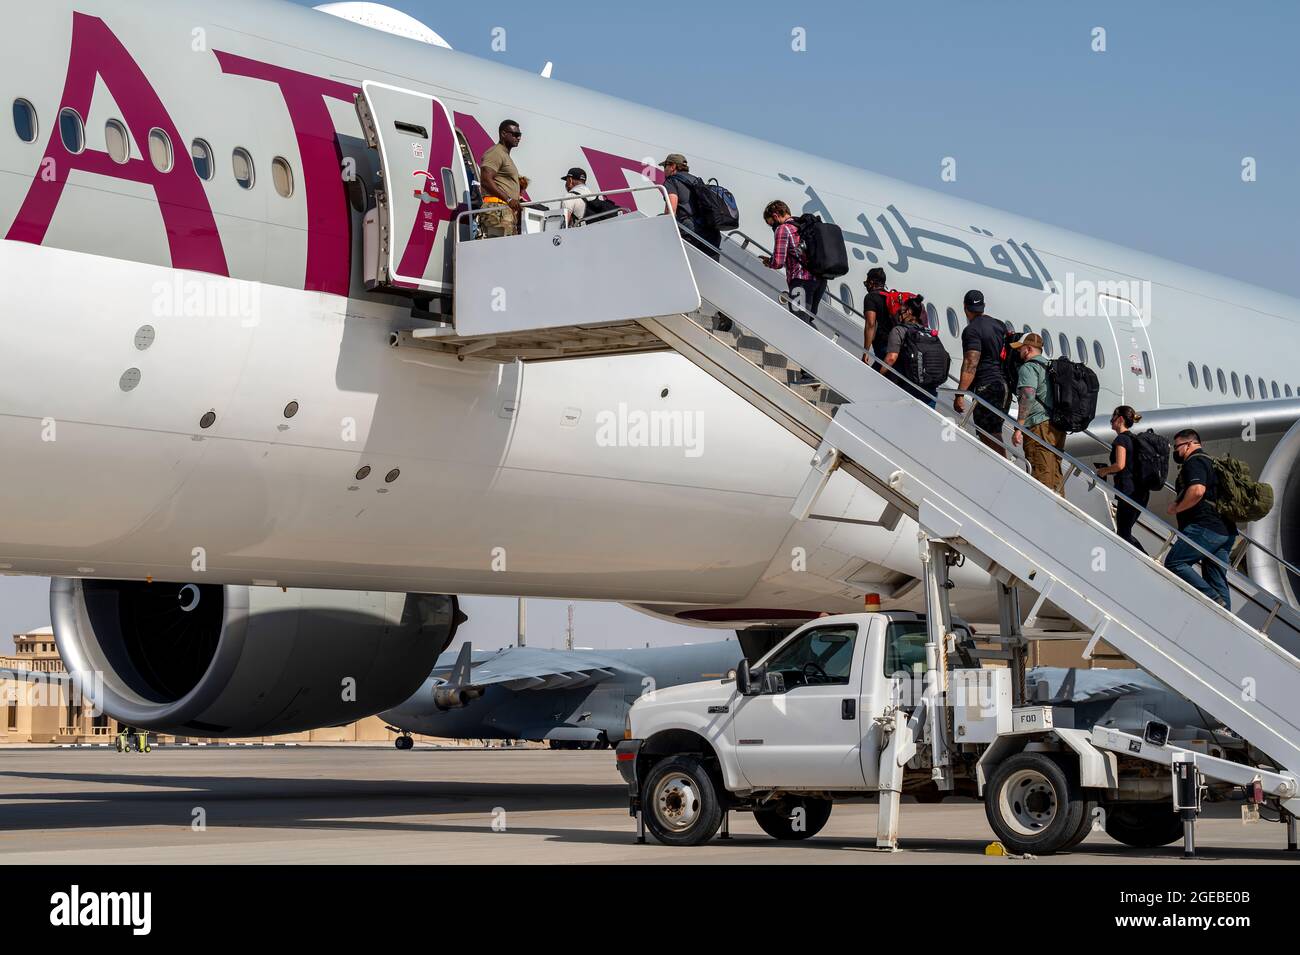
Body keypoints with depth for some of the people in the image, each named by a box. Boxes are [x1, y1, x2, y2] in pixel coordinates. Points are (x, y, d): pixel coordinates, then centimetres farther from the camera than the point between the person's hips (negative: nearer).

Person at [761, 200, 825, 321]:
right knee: (807, 322, 19)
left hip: (802, 281, -8)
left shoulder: (783, 229, -3)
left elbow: (778, 262, -10)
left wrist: (768, 262, 13)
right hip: (820, 280, 8)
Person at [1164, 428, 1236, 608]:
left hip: (1205, 527, -10)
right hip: (1224, 531, 10)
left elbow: (1197, 491, -23)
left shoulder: (1194, 461, -5)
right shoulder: (1210, 461, 27)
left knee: (1174, 562, -11)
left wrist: (1176, 508, -10)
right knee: (1217, 581, 7)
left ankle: (1214, 600, -21)